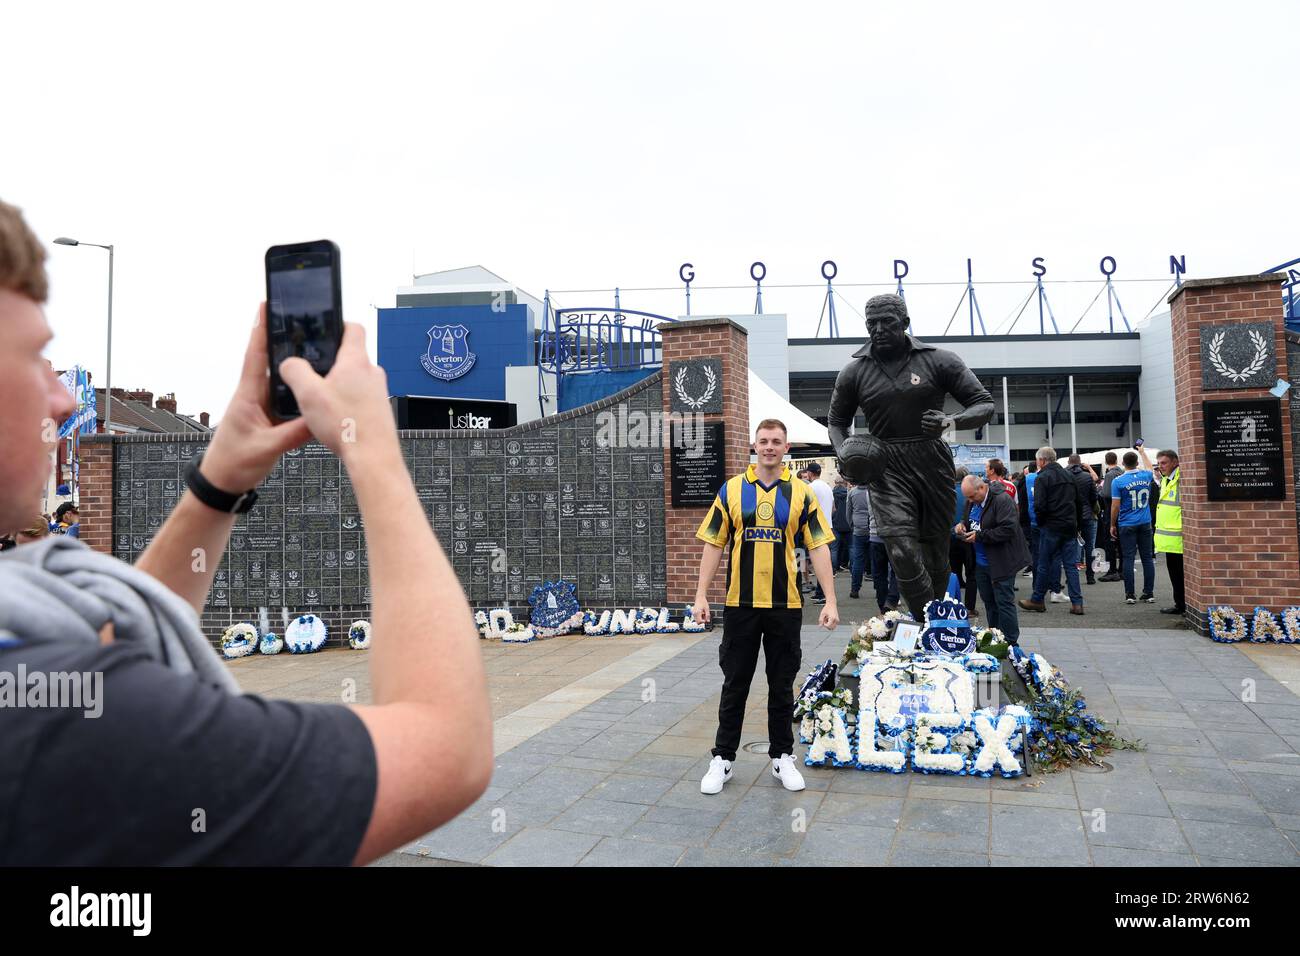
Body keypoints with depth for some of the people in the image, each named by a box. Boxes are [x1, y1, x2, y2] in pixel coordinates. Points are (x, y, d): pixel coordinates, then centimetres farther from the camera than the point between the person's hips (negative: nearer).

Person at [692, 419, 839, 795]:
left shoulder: (800, 493, 1)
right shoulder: (731, 490, 1)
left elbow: (819, 548, -1)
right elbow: (713, 545, 2)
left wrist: (830, 600, -7)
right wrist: (701, 595, -4)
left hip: (785, 605, 0)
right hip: (740, 605, 0)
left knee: (782, 686, 11)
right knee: (735, 684, 8)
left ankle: (782, 757, 25)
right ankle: (722, 758, 20)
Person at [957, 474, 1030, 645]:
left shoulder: (1002, 500, -19)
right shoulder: (972, 501, 7)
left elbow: (1008, 529, -25)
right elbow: (967, 518, 25)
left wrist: (980, 536, -22)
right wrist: (962, 524, 1)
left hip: (1001, 562, -8)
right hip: (981, 561, 8)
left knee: (1004, 602, -4)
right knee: (988, 601, 14)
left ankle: (1010, 643, 4)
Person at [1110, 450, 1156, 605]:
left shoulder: (1118, 481, -9)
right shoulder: (1146, 476, 2)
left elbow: (1115, 506, -9)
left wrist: (1112, 525, 2)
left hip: (1127, 525, -3)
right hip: (1145, 523, 3)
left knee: (1128, 559, -1)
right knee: (1147, 558, 7)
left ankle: (1130, 595, 0)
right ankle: (1149, 593, 9)